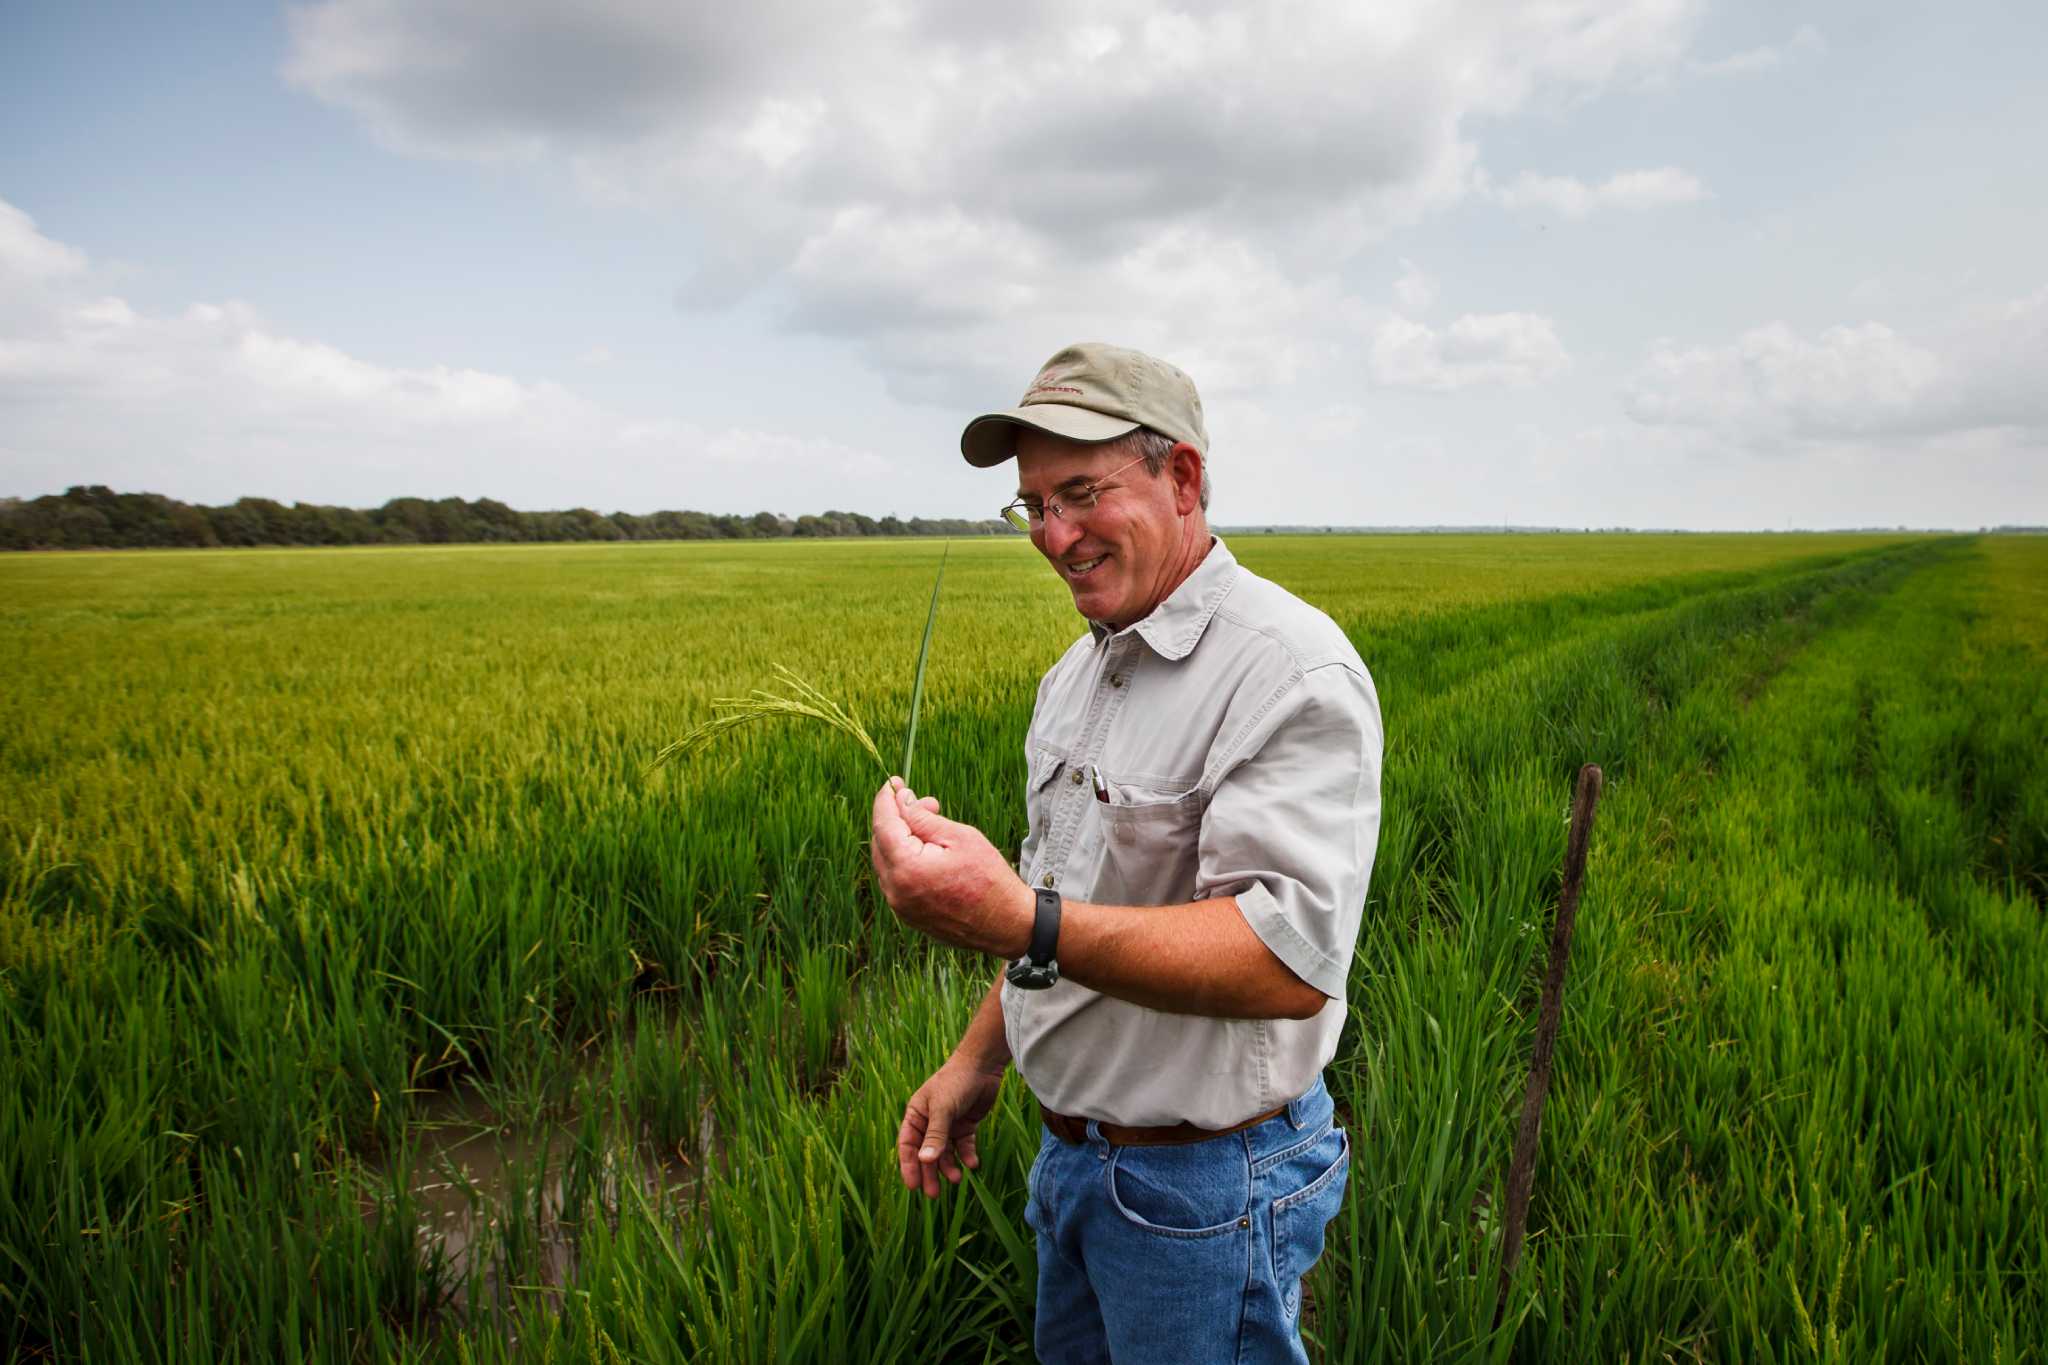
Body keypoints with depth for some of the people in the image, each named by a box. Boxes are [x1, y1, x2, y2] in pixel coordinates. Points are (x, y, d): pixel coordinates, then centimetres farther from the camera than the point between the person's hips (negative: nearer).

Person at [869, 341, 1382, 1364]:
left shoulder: (1292, 673, -23)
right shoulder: (1078, 672, 7)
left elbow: (1291, 959, -33)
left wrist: (1022, 925, -42)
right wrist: (976, 1061, 12)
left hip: (1206, 1191, -8)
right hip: (1070, 1155, 8)